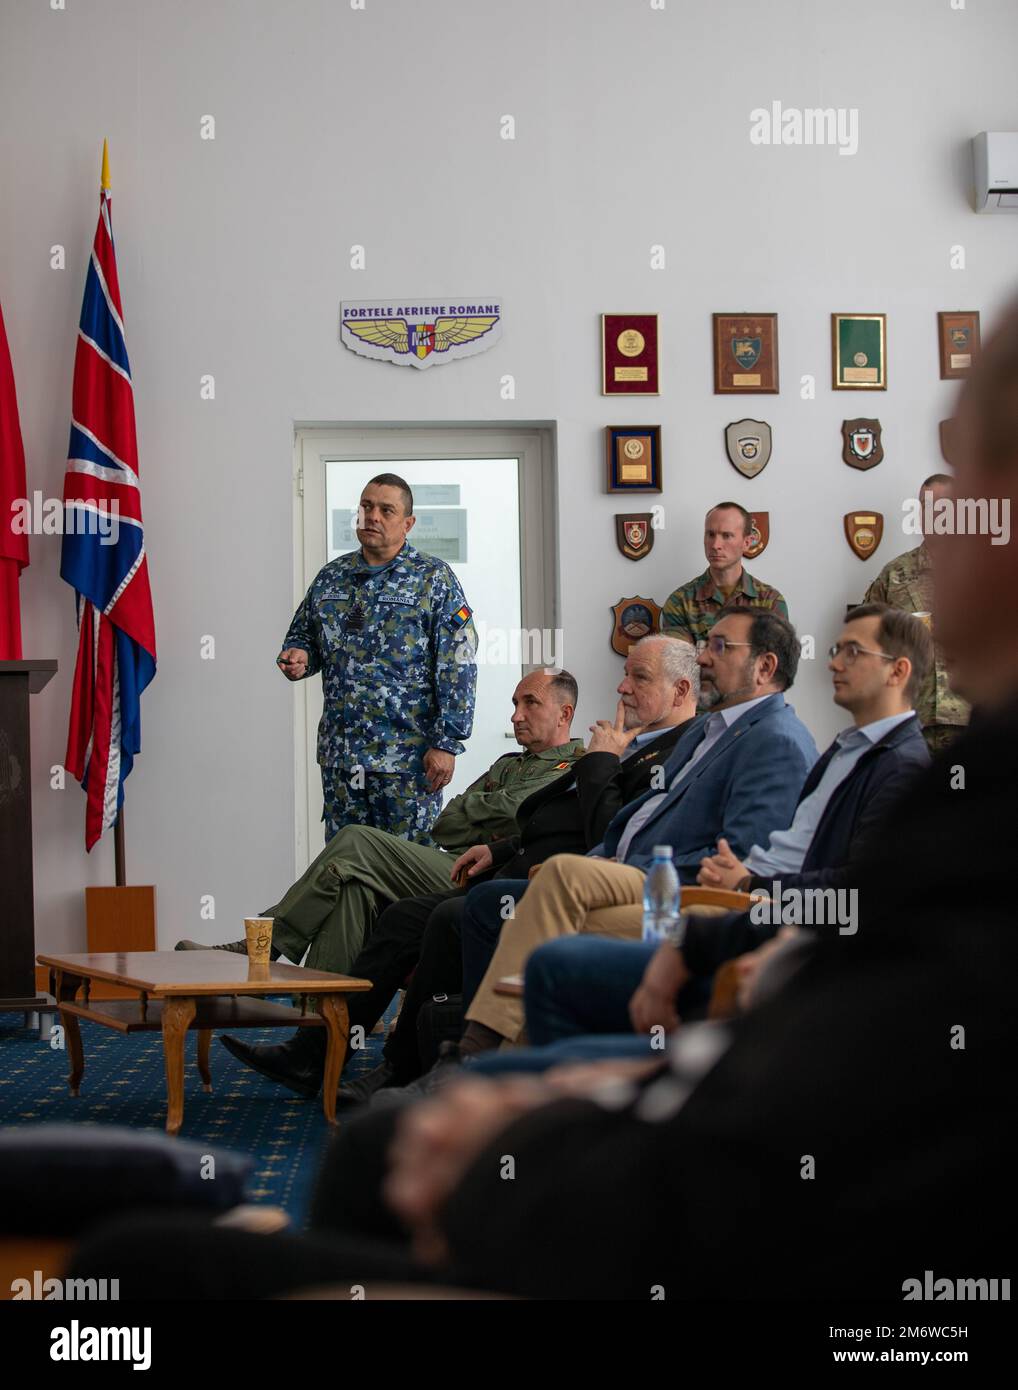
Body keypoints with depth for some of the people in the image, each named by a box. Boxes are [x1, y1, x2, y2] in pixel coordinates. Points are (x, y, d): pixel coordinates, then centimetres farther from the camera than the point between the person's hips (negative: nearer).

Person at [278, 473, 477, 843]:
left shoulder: (434, 579, -2)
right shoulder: (331, 577, 13)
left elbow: (457, 667, -7)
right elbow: (302, 636, 25)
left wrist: (446, 743, -13)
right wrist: (298, 658, -1)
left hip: (408, 756, -5)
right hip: (339, 755, 5)